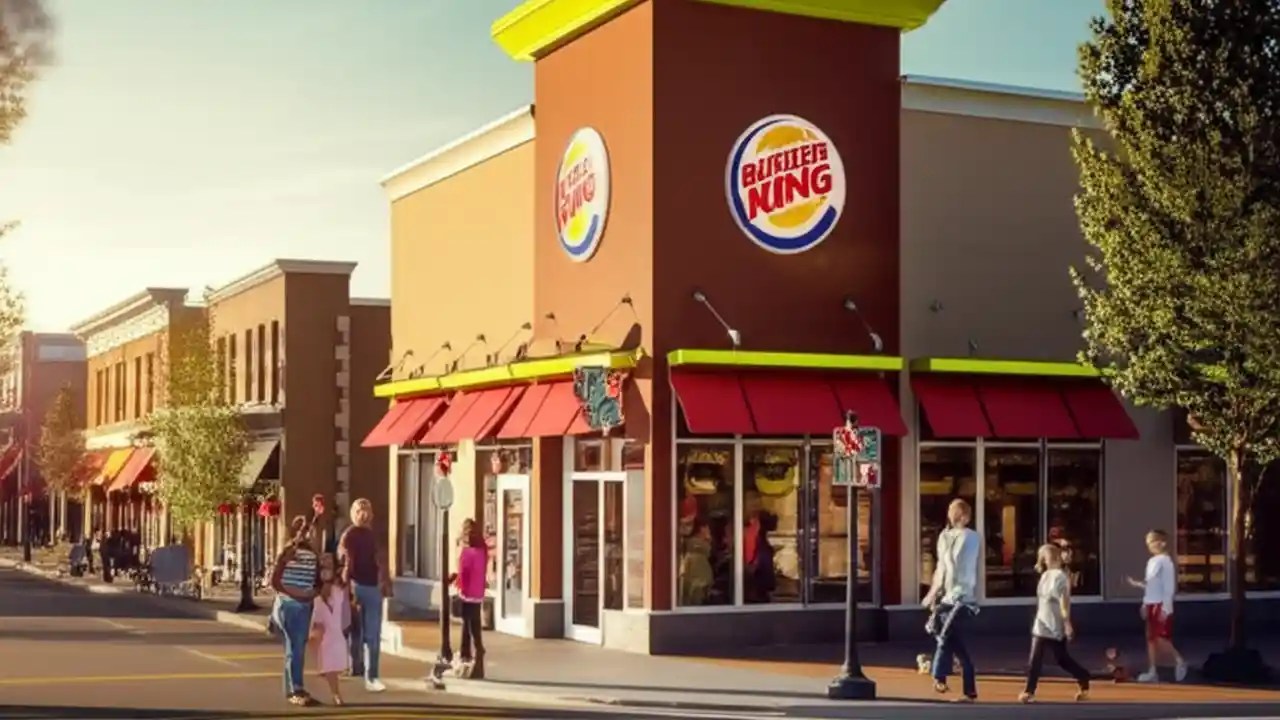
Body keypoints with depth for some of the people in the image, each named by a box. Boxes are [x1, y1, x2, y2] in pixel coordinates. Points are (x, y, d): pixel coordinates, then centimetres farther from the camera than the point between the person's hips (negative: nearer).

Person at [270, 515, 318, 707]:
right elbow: (274, 581, -12)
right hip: (288, 605, -6)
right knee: (294, 648, -7)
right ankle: (295, 690, -4)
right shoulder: (287, 551, -8)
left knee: (299, 648, 10)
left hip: (305, 606, 6)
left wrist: (315, 592, -5)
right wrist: (293, 593, -20)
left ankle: (293, 689, 17)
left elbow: (315, 578, 16)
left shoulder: (313, 554, 8)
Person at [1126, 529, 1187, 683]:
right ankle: (1152, 671, 11)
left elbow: (1170, 586, -16)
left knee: (1161, 638, -9)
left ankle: (1179, 660, 11)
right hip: (1151, 604, 9)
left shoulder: (1166, 561, -13)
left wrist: (1166, 607, -20)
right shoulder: (1152, 561, 13)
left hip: (1161, 605, -9)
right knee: (1151, 638, 8)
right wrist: (1145, 604, 17)